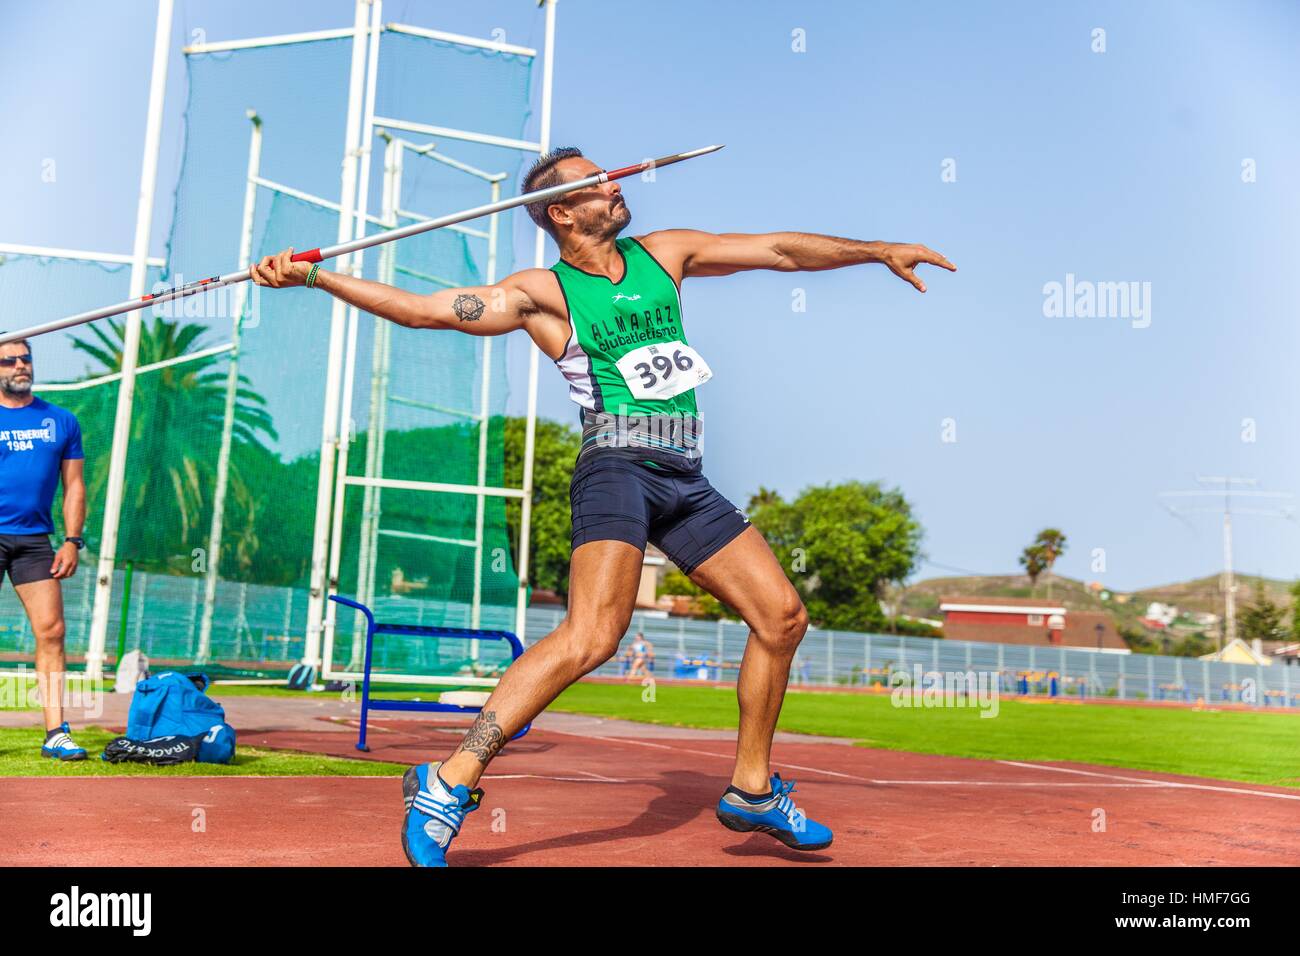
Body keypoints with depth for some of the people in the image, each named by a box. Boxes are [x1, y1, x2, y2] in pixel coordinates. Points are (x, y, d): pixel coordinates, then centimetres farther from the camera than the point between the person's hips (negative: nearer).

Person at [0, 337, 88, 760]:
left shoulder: (61, 421, 11)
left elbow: (74, 485, 12)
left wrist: (72, 540, 3)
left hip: (35, 540, 2)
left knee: (51, 631, -4)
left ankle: (56, 733, -1)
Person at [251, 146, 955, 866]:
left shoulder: (664, 254, 17)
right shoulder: (544, 292, 2)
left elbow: (780, 249, 19)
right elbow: (424, 309, -5)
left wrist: (881, 250, 18)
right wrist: (312, 276, -11)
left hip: (685, 479, 7)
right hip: (618, 464, -6)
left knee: (782, 617, 6)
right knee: (593, 634, -27)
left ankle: (753, 790, 20)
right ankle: (448, 784, -20)